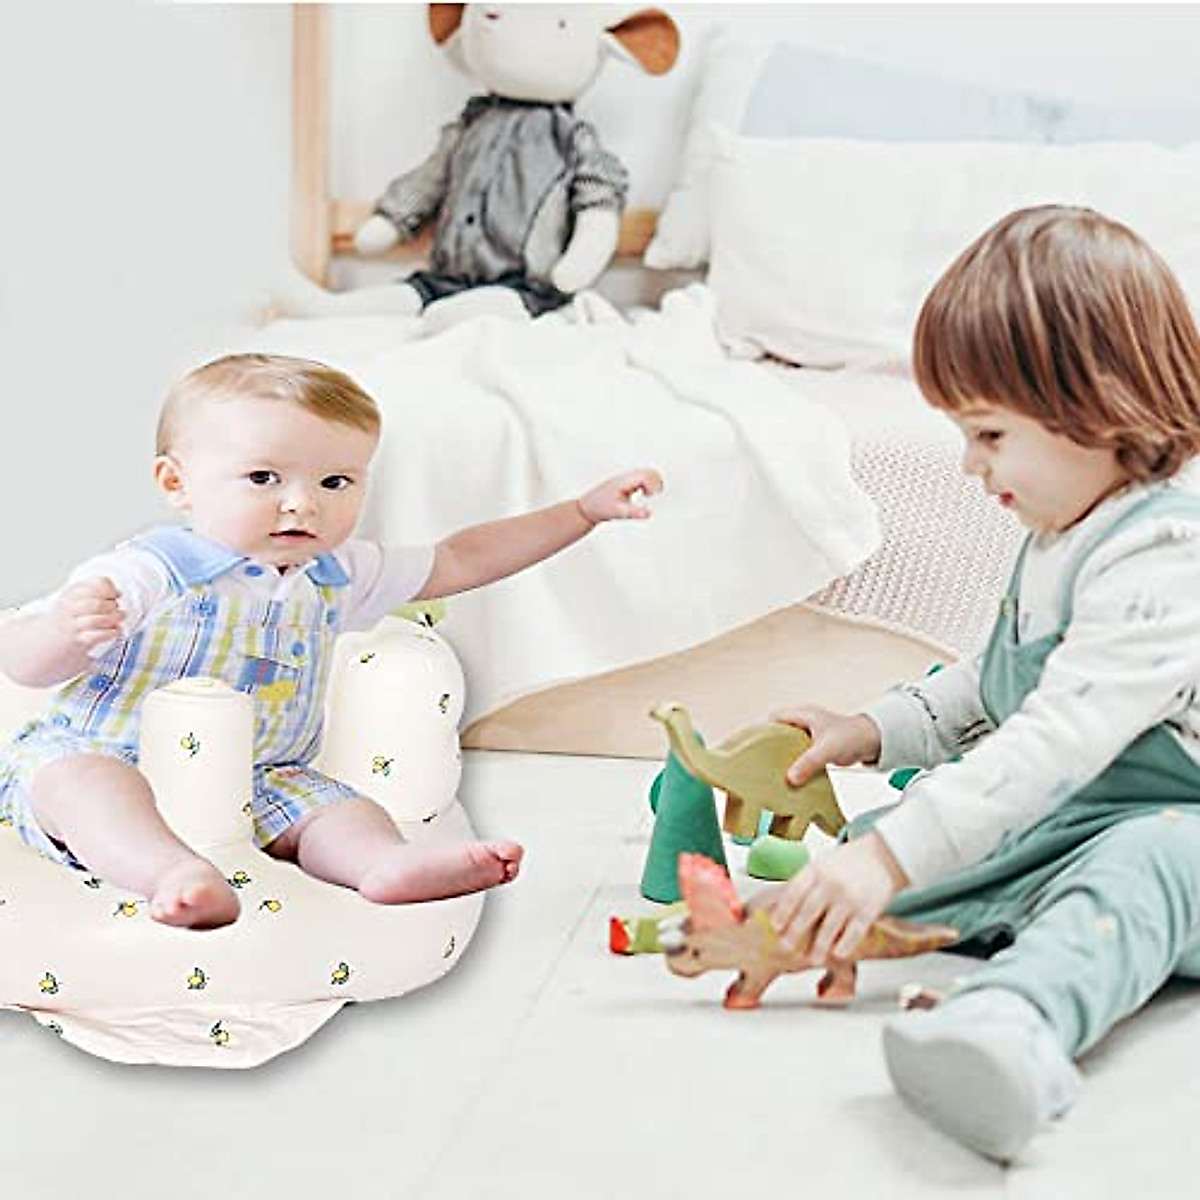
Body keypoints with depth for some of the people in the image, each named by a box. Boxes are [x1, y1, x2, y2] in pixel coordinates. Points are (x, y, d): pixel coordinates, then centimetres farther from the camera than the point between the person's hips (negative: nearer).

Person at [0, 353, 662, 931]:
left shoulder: (335, 575, 5)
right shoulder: (148, 574, -16)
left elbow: (458, 561, 15)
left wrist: (586, 509, 11)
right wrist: (63, 631, -40)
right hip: (96, 759, -5)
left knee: (333, 804, -17)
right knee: (87, 782, -35)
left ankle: (381, 860, -44)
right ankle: (172, 871, -59)